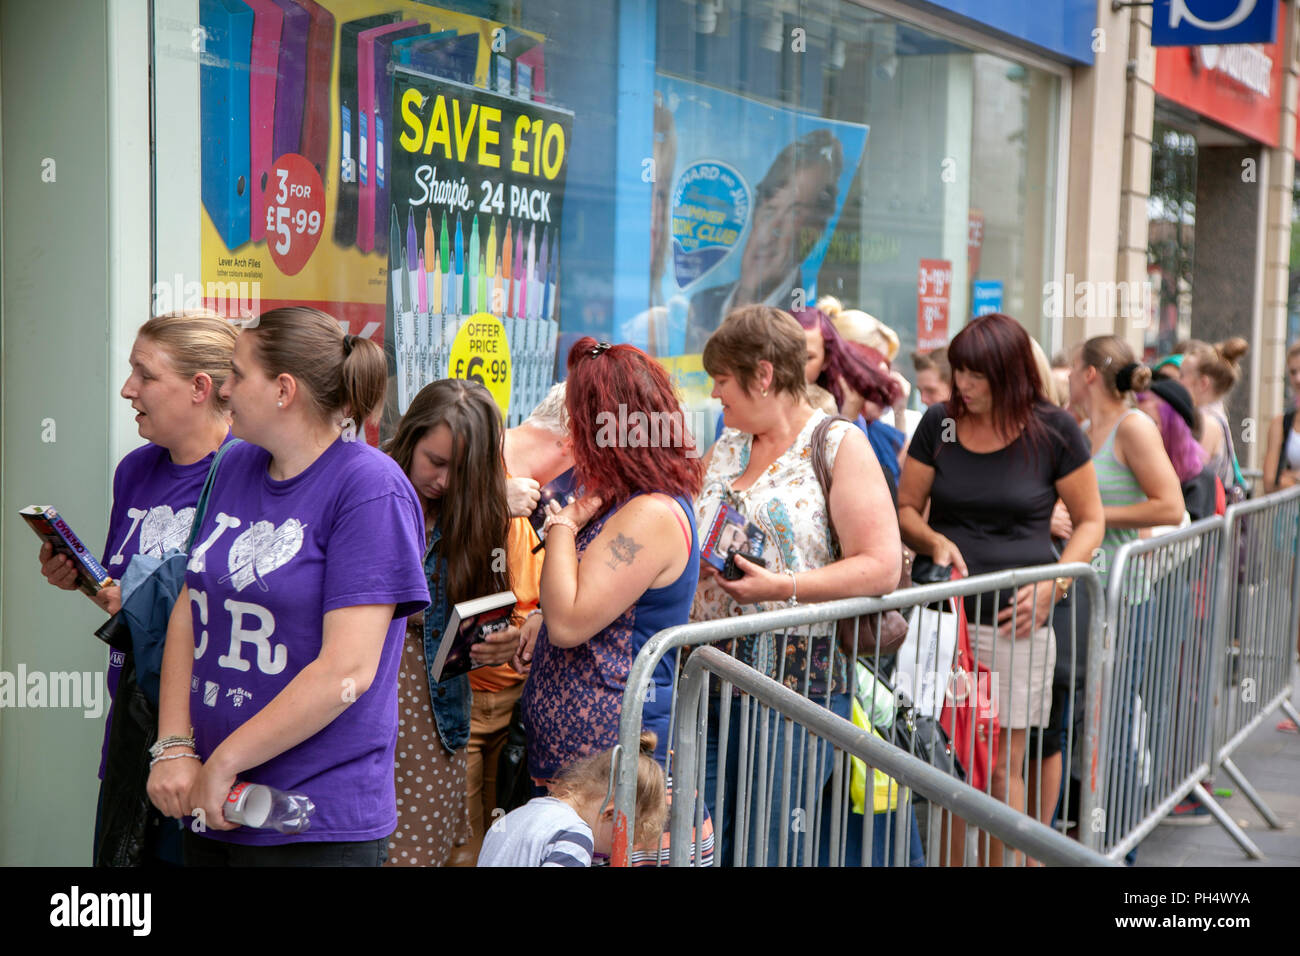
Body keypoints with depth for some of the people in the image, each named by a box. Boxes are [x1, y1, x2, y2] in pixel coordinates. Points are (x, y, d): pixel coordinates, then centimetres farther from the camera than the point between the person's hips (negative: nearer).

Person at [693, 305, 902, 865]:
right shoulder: (724, 449, 16)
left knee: (769, 848, -2)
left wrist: (784, 587, -18)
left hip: (798, 688, -6)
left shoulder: (839, 446, -3)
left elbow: (883, 566, -12)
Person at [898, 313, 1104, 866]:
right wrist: (934, 540, -9)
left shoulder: (1053, 432, 0)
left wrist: (1053, 583, -8)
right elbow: (905, 509, 12)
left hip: (1015, 621, -2)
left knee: (1002, 767, 1)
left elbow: (1090, 520, 6)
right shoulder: (939, 424, 5)